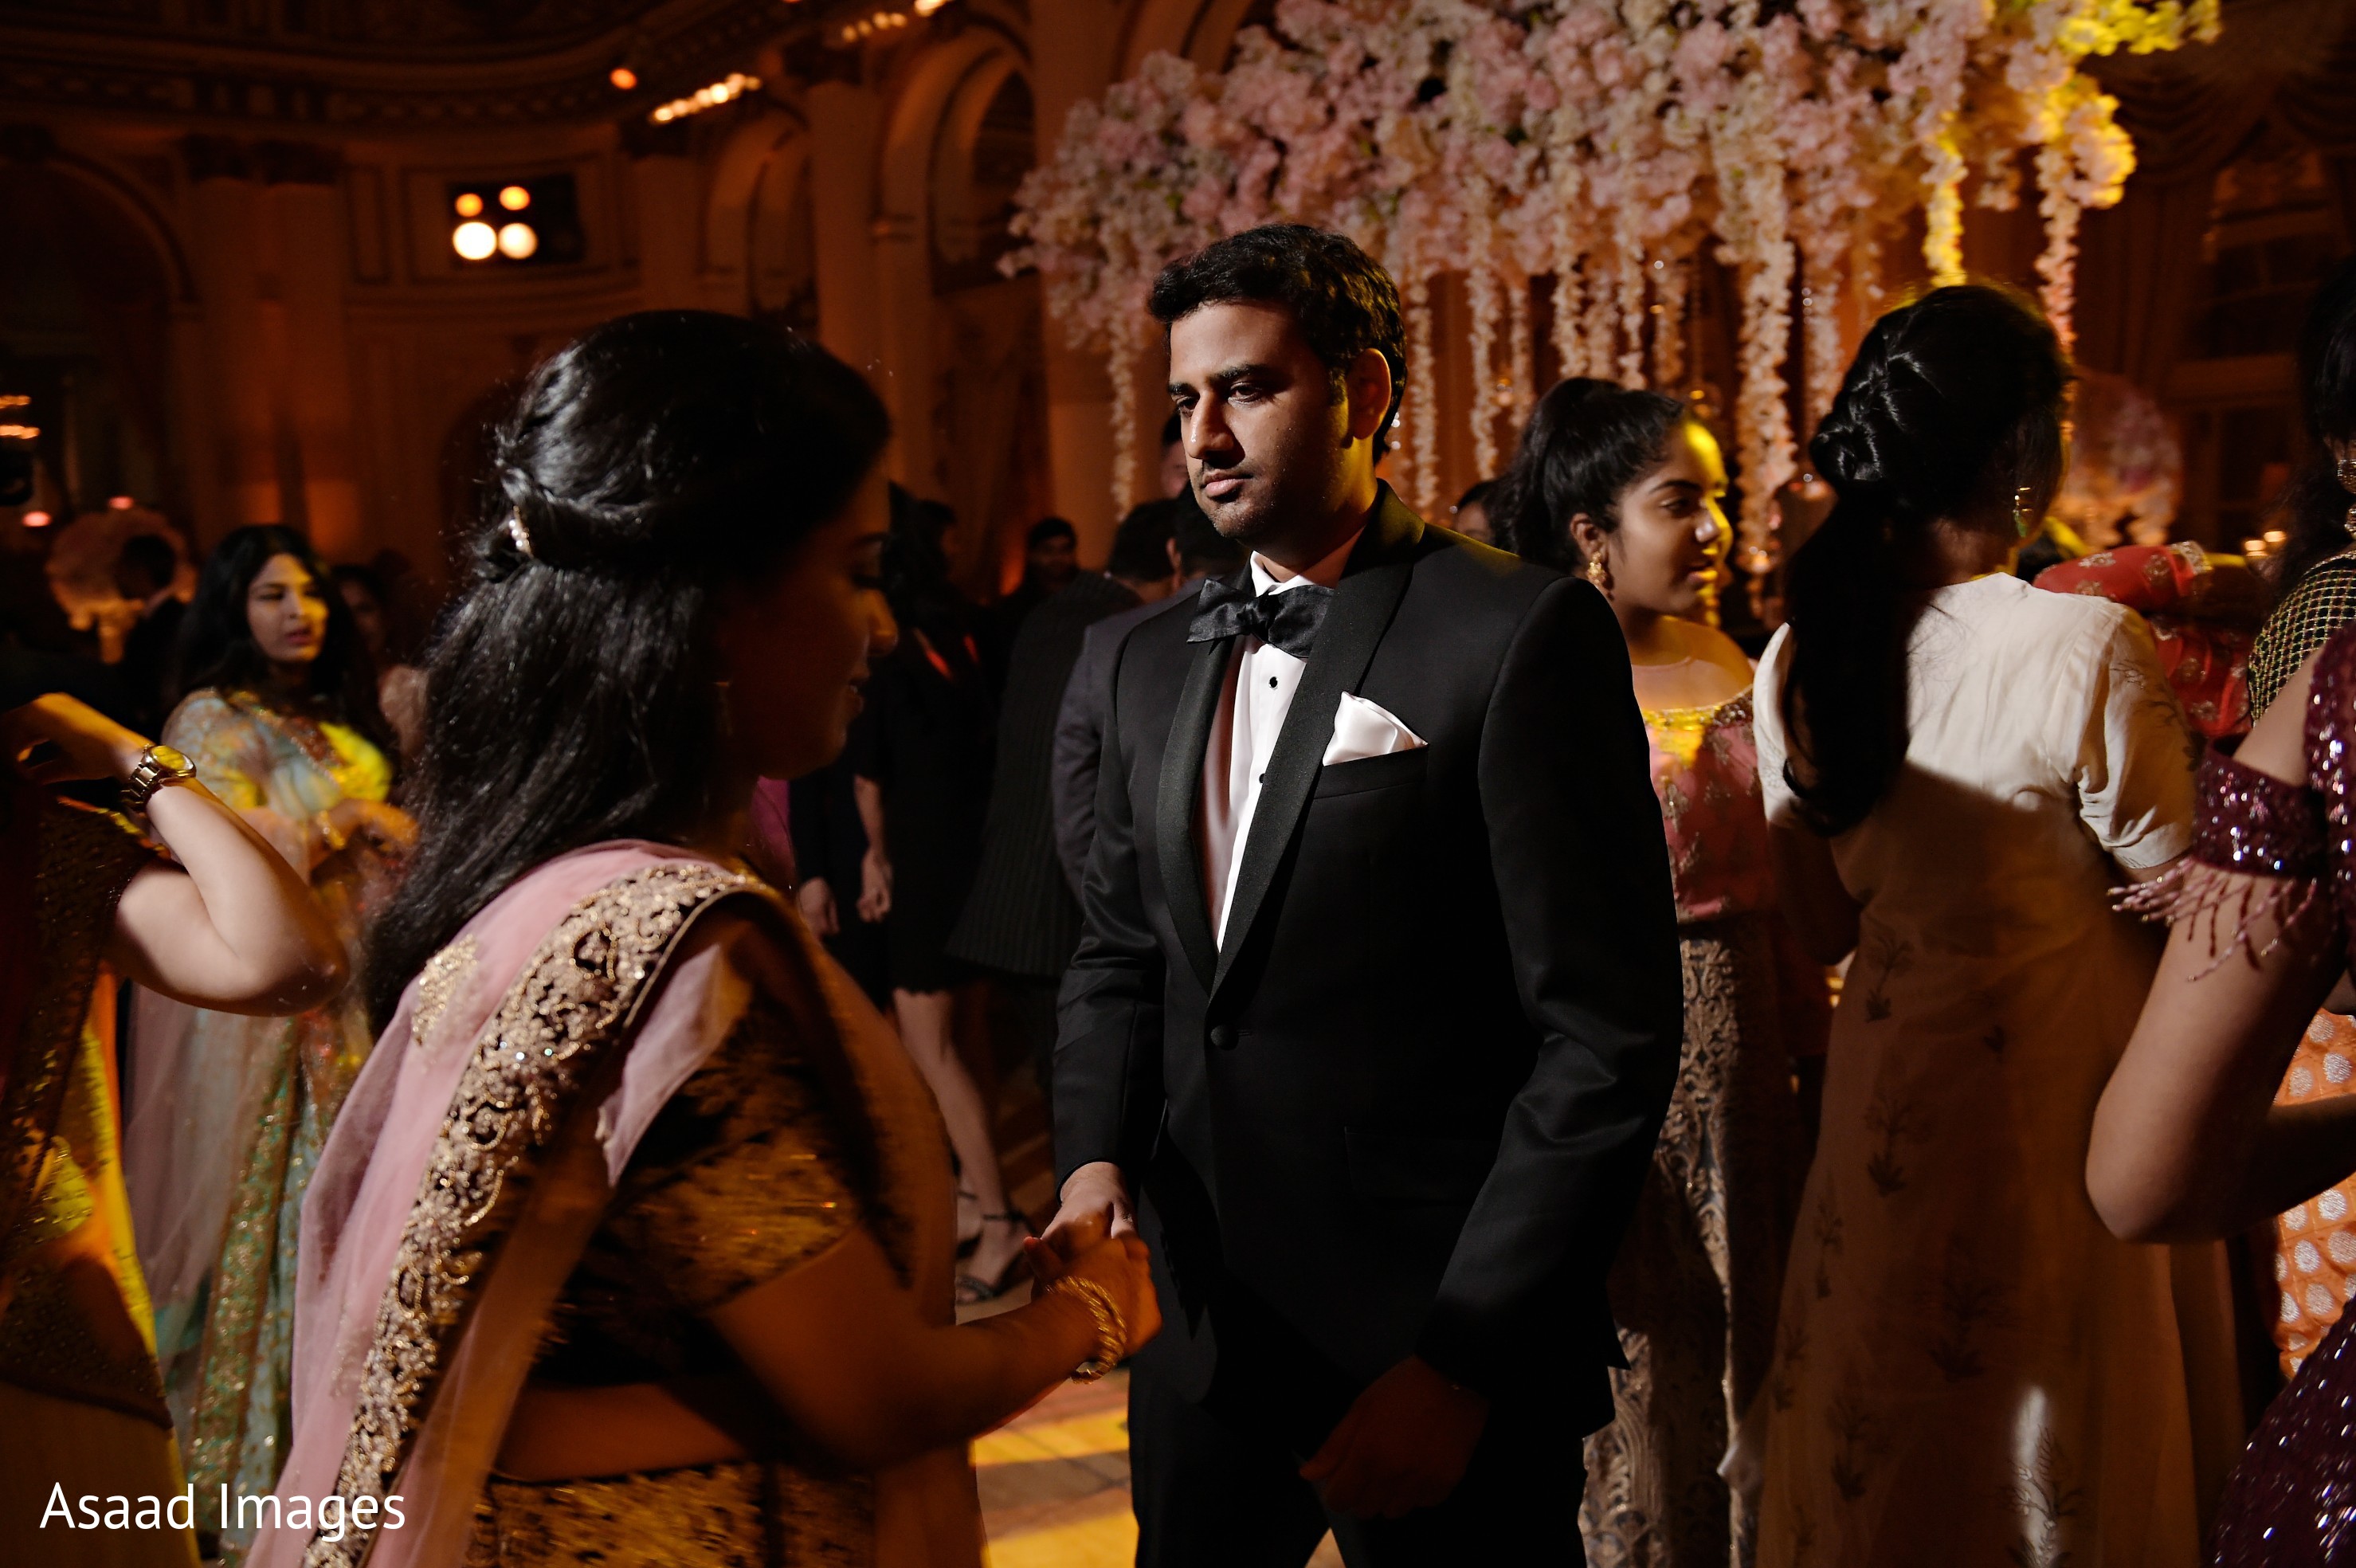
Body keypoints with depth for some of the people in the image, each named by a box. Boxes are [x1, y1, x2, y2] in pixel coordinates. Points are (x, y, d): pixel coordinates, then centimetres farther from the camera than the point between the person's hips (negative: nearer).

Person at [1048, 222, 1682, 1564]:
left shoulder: (1524, 633, -13)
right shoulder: (1158, 657, 9)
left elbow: (1608, 1036, -15)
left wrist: (1465, 1360, -17)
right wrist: (1097, 1160, -3)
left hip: (1446, 1351, -6)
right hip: (1202, 1330, 6)